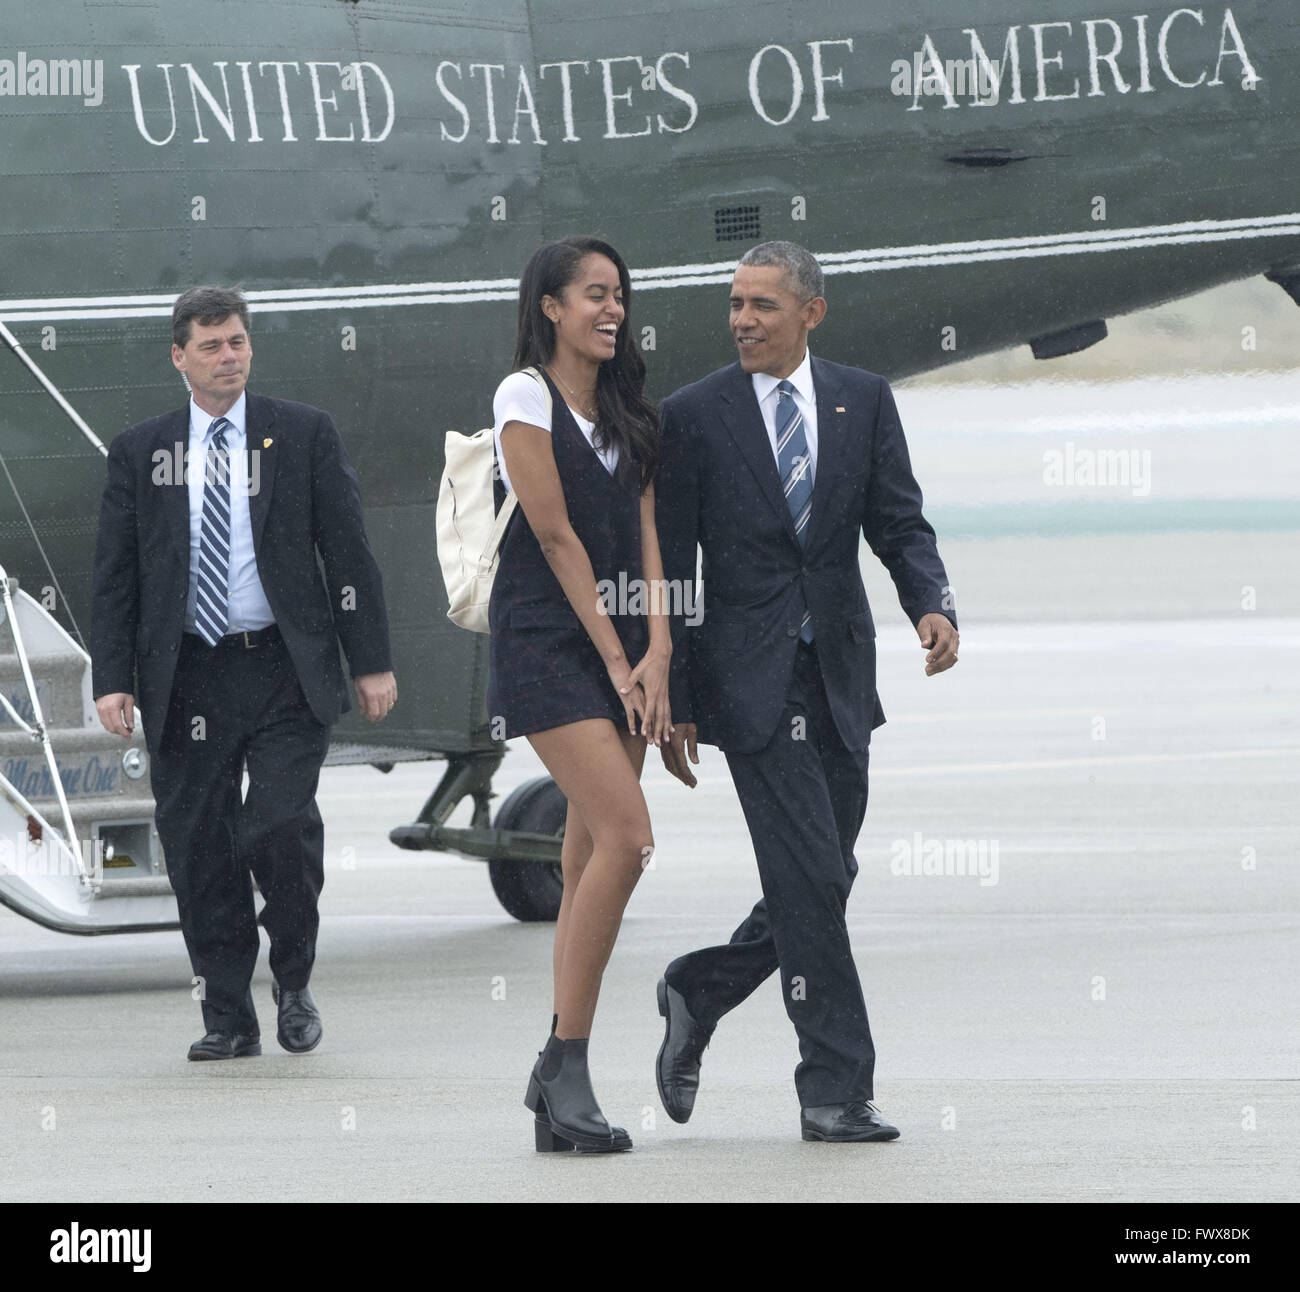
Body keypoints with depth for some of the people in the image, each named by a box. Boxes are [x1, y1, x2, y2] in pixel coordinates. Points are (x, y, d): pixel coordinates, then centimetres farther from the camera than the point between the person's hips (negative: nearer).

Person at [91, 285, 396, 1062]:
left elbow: (349, 553, 4)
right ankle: (229, 1019, 11)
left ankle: (295, 980, 7)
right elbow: (116, 578, 8)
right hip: (188, 682, 2)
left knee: (282, 827, -16)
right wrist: (113, 678, -2)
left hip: (287, 672, -2)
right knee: (201, 853, 1)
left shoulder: (305, 435, 6)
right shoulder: (140, 453, 9)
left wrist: (373, 662, -1)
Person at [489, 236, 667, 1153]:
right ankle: (567, 1071, -16)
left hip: (620, 646, 7)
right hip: (547, 640, -7)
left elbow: (644, 536, 9)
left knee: (593, 856, 3)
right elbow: (557, 536, -9)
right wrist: (615, 658, -10)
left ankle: (560, 1076, 6)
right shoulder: (526, 398, -4)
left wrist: (655, 655, -5)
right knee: (626, 835, -19)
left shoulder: (625, 414, 16)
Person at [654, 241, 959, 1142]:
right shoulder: (693, 417, -1)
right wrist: (674, 704, -3)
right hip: (751, 684, -4)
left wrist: (933, 603, -15)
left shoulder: (863, 401, 8)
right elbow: (670, 567, 0)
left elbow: (899, 523, 6)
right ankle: (836, 1089, -6)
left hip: (839, 680, 4)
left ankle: (697, 994, 31)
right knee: (810, 878, -11)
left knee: (822, 885, 8)